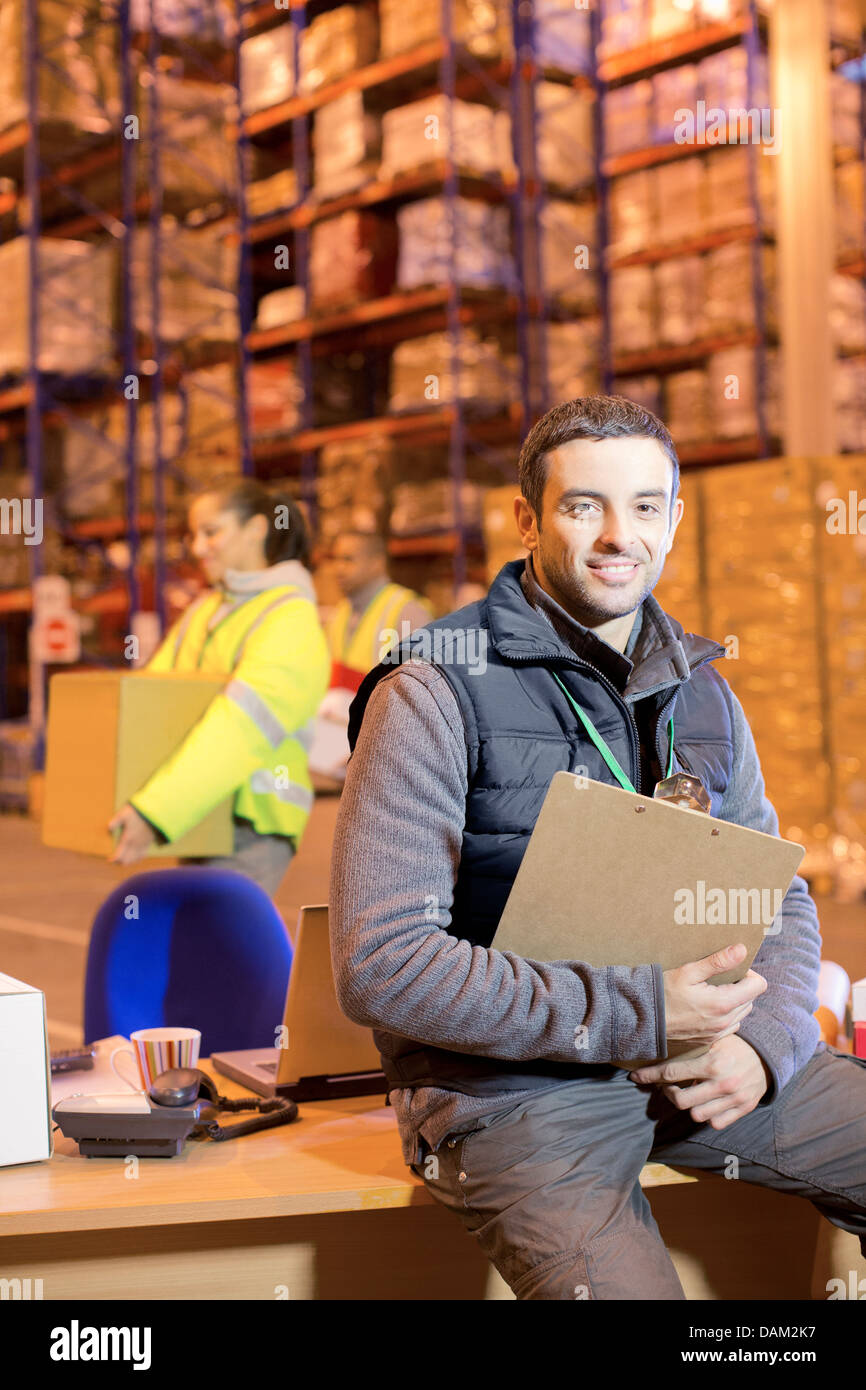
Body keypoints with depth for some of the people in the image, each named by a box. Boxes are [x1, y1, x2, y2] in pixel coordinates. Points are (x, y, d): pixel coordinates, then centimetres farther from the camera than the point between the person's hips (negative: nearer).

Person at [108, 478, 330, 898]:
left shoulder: (292, 622, -11)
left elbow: (240, 726, -23)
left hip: (254, 823, -8)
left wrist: (153, 812, -31)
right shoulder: (203, 611, 16)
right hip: (205, 820, 8)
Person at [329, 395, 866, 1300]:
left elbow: (783, 905, 17)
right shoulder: (434, 697, -8)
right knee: (624, 1286, -28)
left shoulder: (704, 698, 12)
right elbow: (377, 967, -16)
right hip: (511, 1081, -5)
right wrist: (632, 1012, -19)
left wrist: (762, 1045, -5)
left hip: (693, 1057, 6)